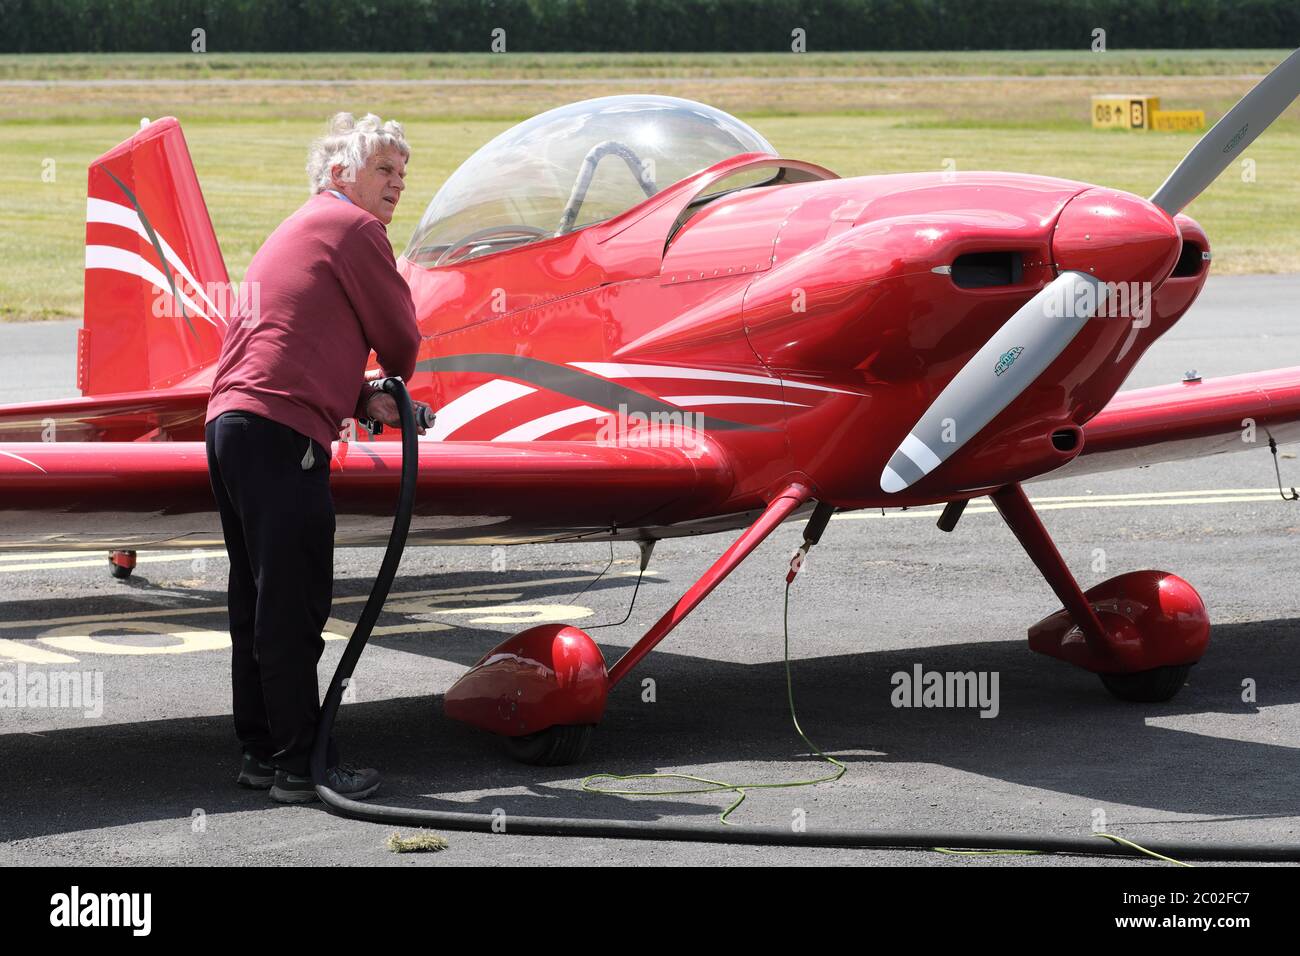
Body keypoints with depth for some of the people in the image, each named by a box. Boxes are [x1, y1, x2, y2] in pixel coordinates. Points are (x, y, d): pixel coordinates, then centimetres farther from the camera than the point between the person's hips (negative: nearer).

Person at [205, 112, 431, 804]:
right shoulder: (351, 226, -2)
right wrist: (397, 377, 24)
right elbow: (400, 335, 1)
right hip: (281, 432, -10)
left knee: (258, 602, 14)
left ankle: (261, 753, 19)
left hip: (230, 422, 10)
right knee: (293, 607, -8)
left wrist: (366, 400, 10)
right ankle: (300, 764, -6)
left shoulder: (292, 233, 29)